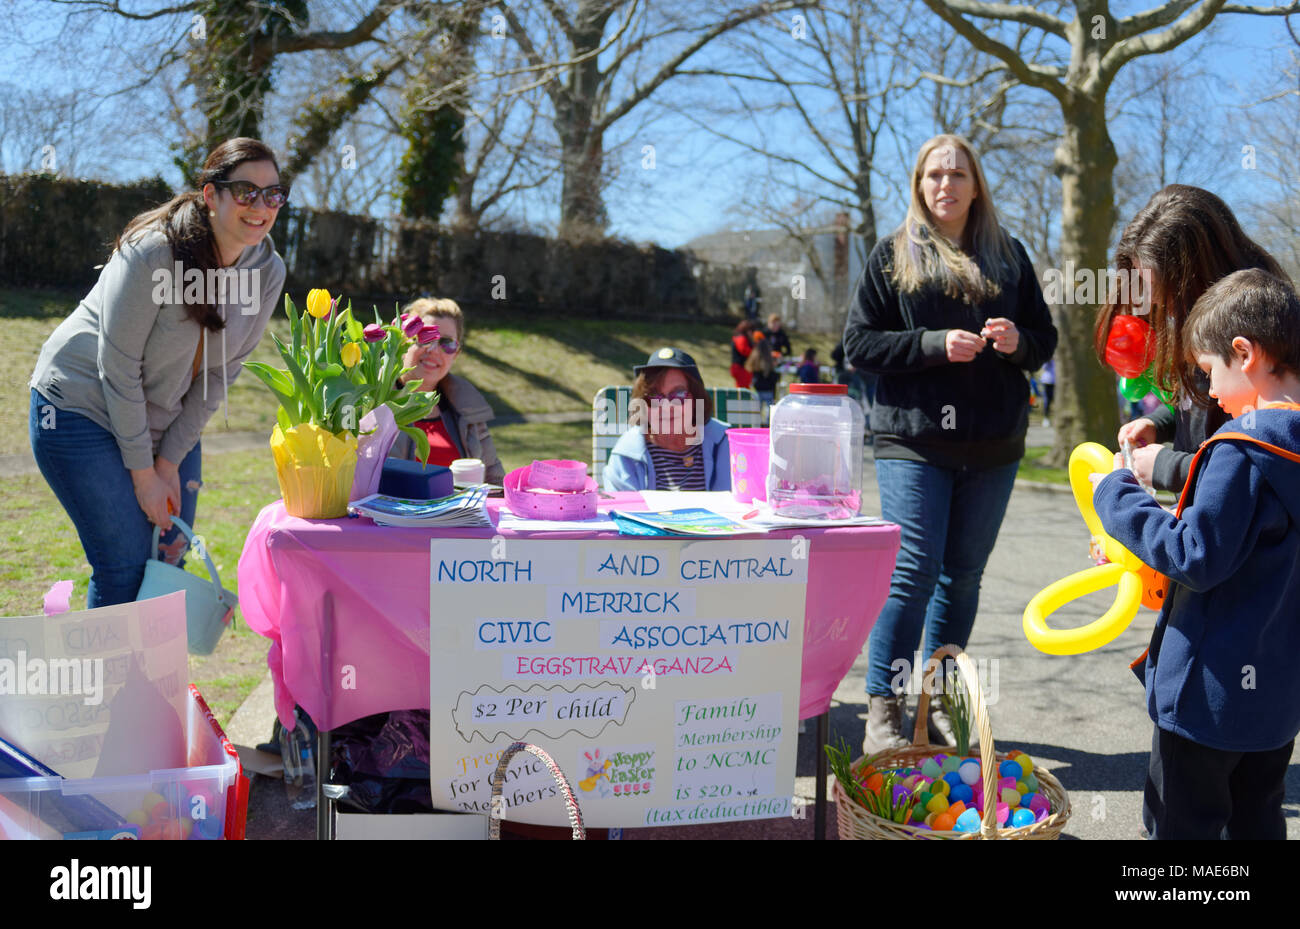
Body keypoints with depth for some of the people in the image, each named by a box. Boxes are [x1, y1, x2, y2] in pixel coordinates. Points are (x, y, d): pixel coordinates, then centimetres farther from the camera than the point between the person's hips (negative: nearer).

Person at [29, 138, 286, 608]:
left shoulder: (268, 272, -8)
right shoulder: (153, 253, -25)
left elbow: (220, 373, -2)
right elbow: (118, 368, -22)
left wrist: (170, 461, -6)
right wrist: (143, 474, -17)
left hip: (169, 424, 6)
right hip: (82, 408, -6)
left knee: (169, 561, 7)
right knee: (126, 565, -9)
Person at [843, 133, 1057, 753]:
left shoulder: (1008, 255, 13)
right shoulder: (893, 255, 5)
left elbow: (1045, 340, 15)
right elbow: (859, 343, -2)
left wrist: (1017, 342, -8)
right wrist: (935, 344, -15)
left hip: (992, 445, 4)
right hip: (913, 439, -3)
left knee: (963, 575, 9)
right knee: (915, 570, -10)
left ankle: (937, 702, 22)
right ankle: (883, 708, 0)